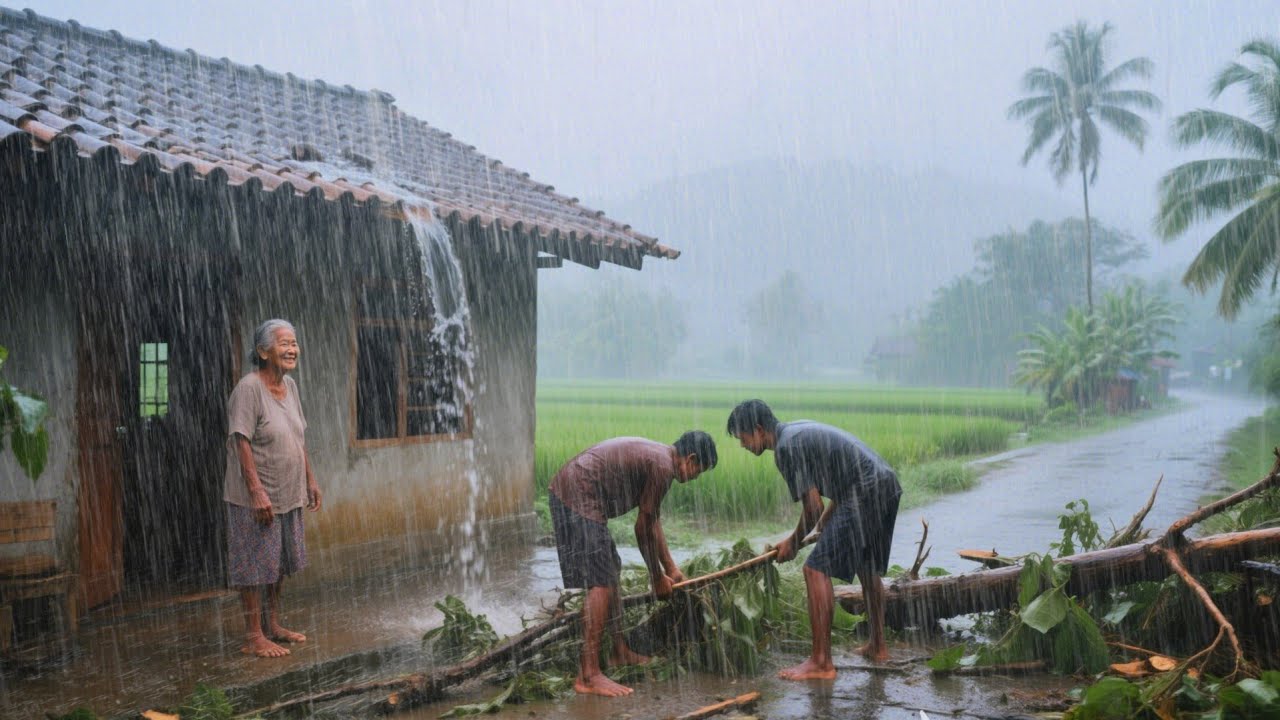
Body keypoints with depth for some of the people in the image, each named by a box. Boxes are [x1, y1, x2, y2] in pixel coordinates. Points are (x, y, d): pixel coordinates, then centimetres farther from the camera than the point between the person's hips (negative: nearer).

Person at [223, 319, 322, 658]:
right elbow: (241, 442, -21)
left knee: (279, 562, 17)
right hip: (255, 496, -8)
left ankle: (274, 626, 30)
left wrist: (310, 480, 16)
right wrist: (257, 491, -25)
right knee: (254, 565, 1)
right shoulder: (249, 388, -17)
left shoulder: (290, 385, 8)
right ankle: (253, 637, 10)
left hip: (287, 494, 8)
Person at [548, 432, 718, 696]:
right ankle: (588, 676, -13)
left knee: (610, 572, 19)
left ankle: (620, 651, 30)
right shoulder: (662, 466, -13)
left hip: (564, 491, 11)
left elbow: (652, 521, 26)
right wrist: (657, 578, 6)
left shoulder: (654, 455, 18)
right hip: (578, 498, -11)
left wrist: (671, 568, 30)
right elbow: (643, 528, -7)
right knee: (600, 584, -12)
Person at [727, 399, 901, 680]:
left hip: (865, 493, -11)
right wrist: (828, 527, 24)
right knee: (867, 566, 26)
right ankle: (878, 646, 38)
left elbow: (814, 506, -12)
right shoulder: (799, 430, 19)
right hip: (887, 484, 11)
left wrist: (794, 542, 4)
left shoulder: (785, 447, -11)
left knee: (817, 569, -9)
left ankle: (821, 663, -7)